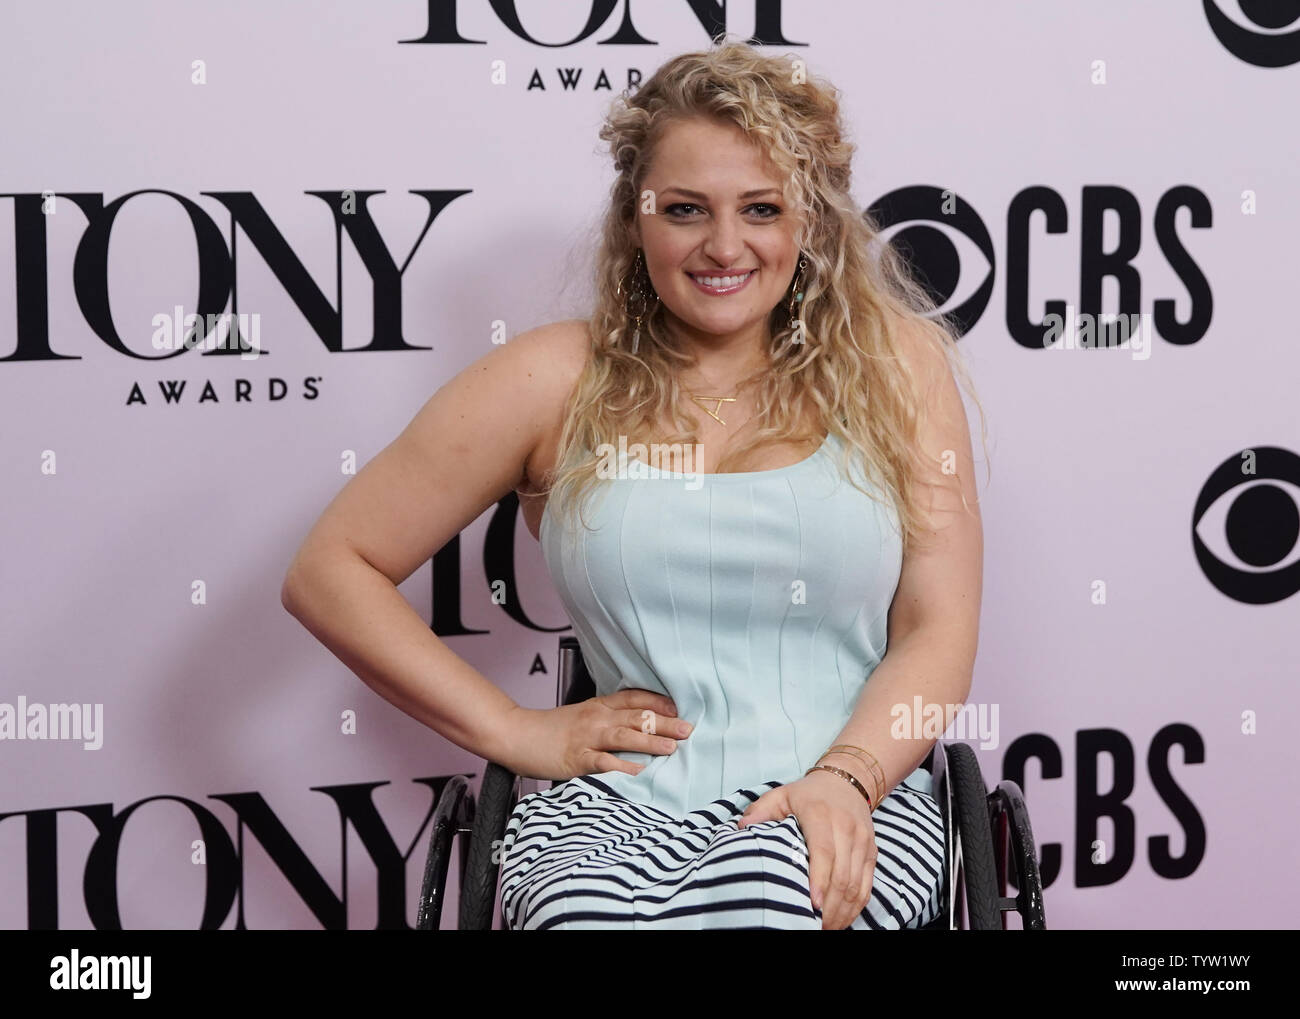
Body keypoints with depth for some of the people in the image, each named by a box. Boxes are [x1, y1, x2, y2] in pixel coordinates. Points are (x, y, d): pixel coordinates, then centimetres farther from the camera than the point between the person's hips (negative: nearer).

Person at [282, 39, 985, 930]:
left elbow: (940, 630, 5)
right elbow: (330, 571, 9)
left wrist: (844, 780, -14)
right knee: (580, 907, -36)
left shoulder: (893, 364, 10)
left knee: (764, 888, -37)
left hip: (856, 800, 0)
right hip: (622, 805, 1)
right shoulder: (555, 381, 8)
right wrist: (519, 732, 1)